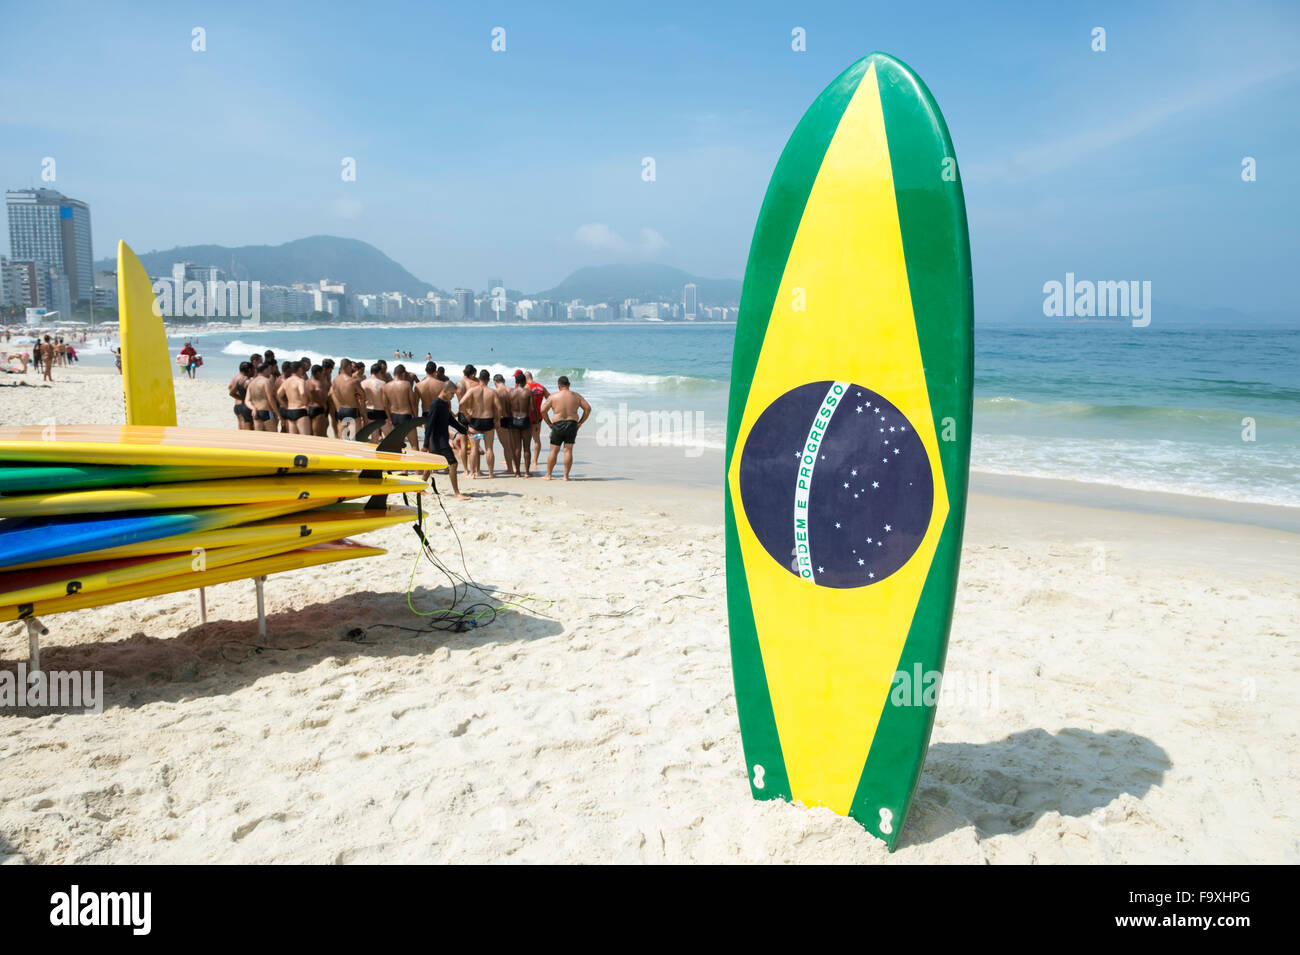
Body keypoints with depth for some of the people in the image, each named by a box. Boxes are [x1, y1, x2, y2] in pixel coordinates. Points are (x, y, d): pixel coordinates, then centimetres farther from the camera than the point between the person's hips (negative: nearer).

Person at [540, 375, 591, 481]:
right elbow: (588, 408, 2)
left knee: (553, 451, 7)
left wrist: (549, 423, 2)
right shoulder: (576, 396, 6)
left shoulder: (553, 396, 1)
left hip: (558, 426, -1)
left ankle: (548, 475, 12)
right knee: (568, 450, 2)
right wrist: (580, 422, 6)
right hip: (572, 425, 1)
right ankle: (566, 476, 0)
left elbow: (543, 410, -7)